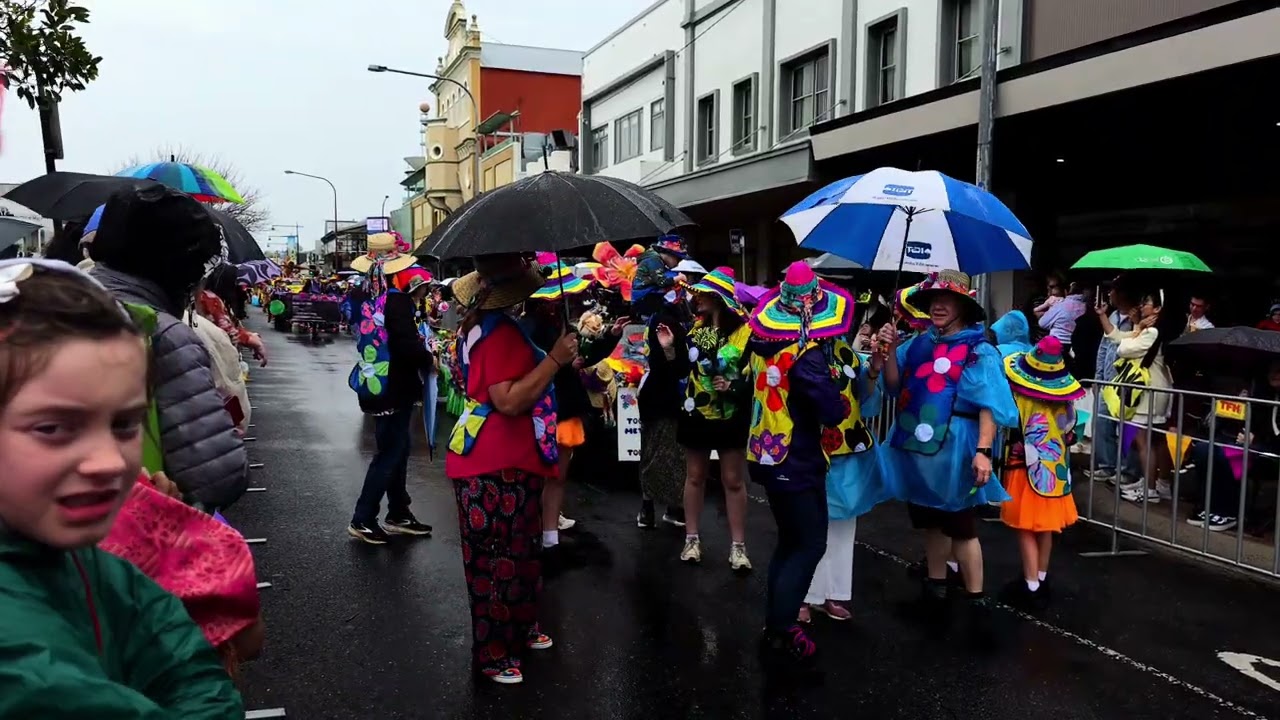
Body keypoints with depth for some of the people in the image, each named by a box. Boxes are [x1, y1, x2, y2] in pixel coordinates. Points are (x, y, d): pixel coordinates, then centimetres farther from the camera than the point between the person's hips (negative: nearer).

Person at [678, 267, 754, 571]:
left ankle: (738, 546, 12)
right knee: (694, 476, 12)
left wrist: (733, 386, -24)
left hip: (731, 416, -4)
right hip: (697, 412, 4)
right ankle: (692, 538, 23)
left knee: (734, 480, 4)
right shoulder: (695, 327, 6)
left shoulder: (744, 330, -9)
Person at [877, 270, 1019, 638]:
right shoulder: (918, 343, 6)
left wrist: (983, 451, -23)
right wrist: (890, 352, -7)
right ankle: (936, 588, 32)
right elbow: (894, 387, 8)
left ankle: (976, 600, 15)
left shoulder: (978, 351, -9)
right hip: (917, 446, 5)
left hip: (953, 450, -5)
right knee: (931, 521, 17)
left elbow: (989, 405, -14)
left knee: (960, 526, 3)